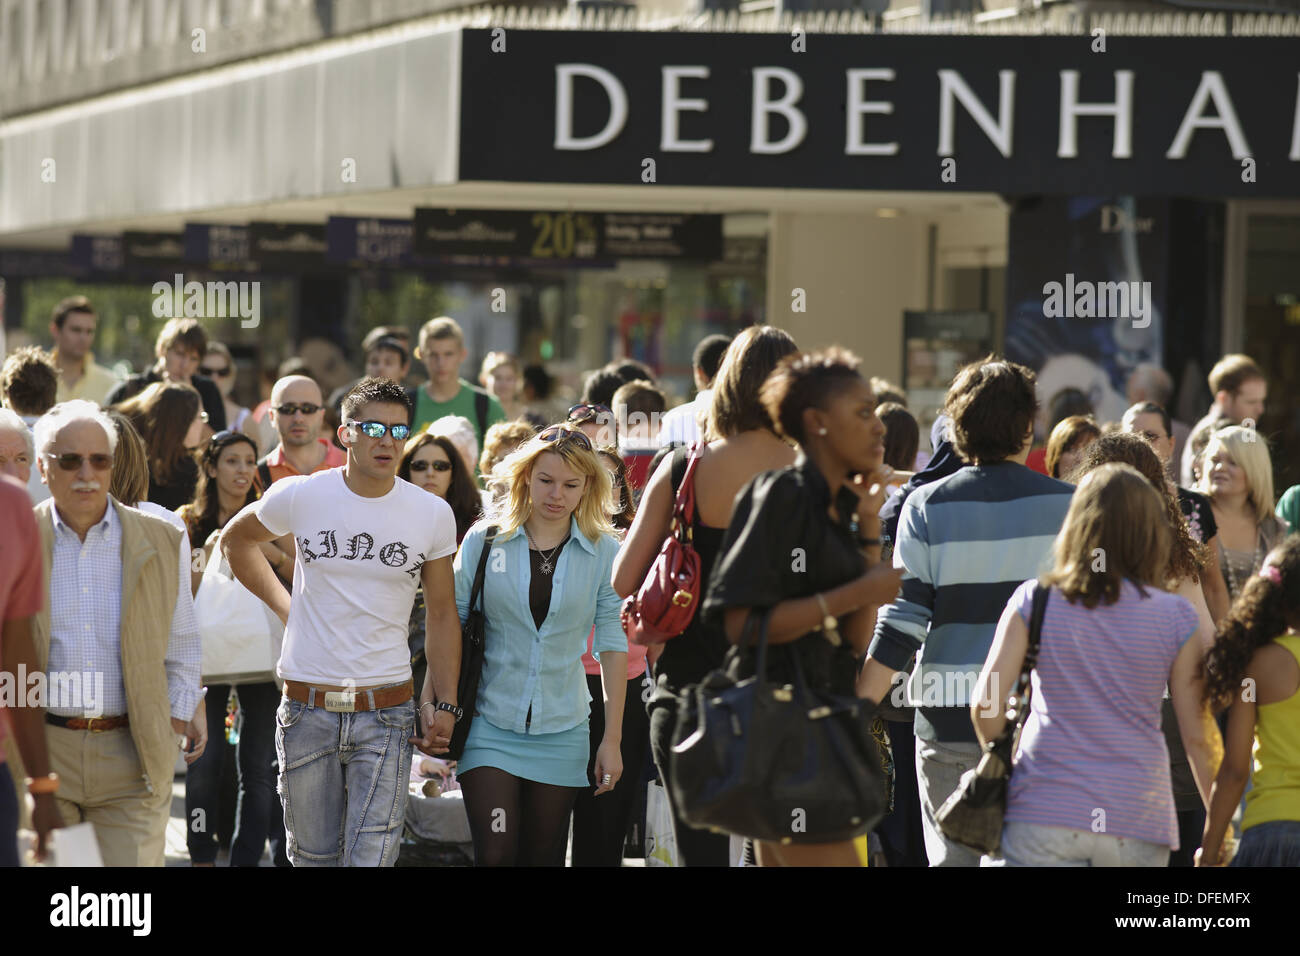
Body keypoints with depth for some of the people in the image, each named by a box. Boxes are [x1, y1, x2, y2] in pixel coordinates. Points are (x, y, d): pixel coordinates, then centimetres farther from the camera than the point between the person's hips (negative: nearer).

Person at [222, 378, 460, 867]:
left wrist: (445, 705, 2)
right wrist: (285, 606, 11)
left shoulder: (433, 514, 0)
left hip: (385, 715, -1)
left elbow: (441, 615, 8)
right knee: (314, 856, 10)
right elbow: (235, 539, 18)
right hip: (307, 710, 1)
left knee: (372, 858, -10)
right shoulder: (299, 497, -2)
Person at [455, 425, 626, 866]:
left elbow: (611, 643, 2)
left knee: (543, 858, 5)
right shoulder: (484, 541, -1)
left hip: (560, 728, 1)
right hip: (490, 725, -1)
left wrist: (612, 738, 0)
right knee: (495, 855, -13)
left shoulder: (603, 552, 1)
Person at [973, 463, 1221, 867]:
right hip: (1137, 823, 1)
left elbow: (985, 704, -4)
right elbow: (1197, 734, 3)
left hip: (1043, 817, -1)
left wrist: (1003, 760, 16)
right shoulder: (1175, 617, 1)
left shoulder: (1034, 601, 1)